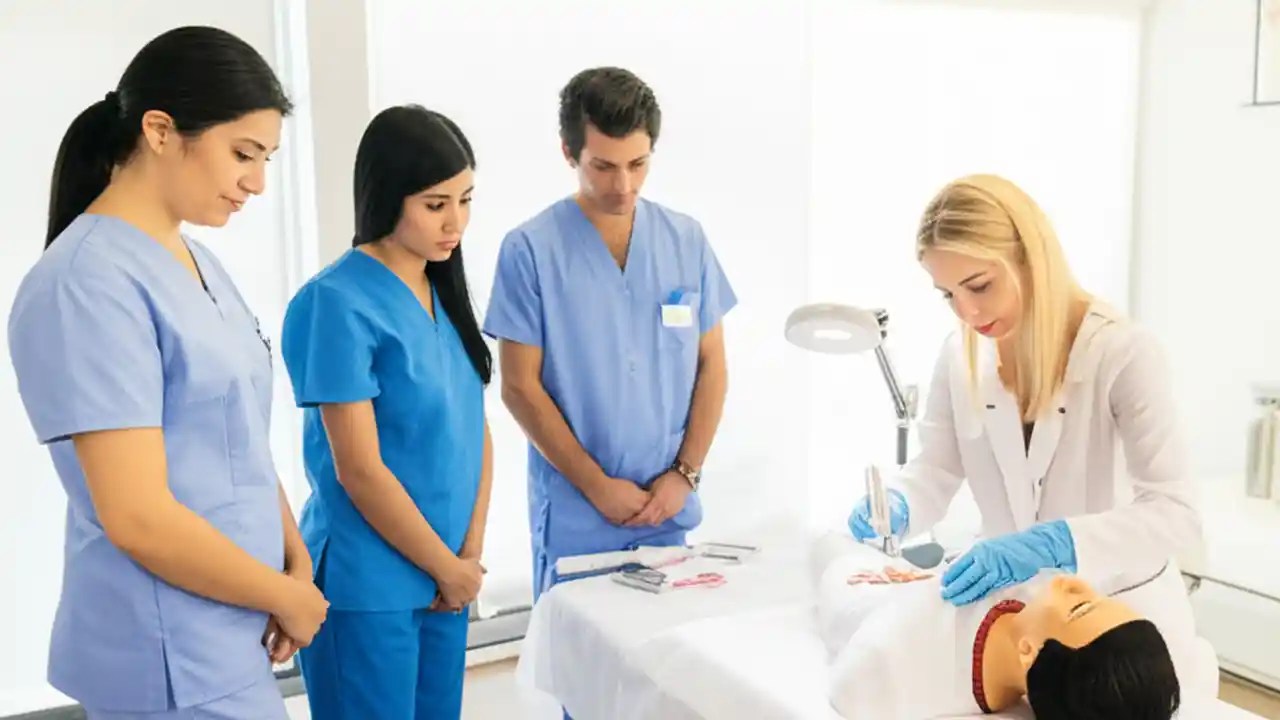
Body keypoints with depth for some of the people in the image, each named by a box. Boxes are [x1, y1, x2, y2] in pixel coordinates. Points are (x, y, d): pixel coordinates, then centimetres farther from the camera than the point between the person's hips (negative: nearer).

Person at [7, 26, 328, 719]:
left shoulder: (195, 259, 6)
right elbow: (139, 519, -22)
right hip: (172, 661, -8)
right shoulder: (88, 285, -20)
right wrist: (289, 598, -11)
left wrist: (297, 563, 0)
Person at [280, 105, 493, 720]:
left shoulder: (445, 293, 6)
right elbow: (359, 471, -17)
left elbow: (476, 431, 8)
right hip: (366, 588, -6)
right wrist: (450, 569, -8)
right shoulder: (338, 304, -16)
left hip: (446, 578, 7)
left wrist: (470, 554, -2)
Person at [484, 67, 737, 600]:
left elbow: (711, 366, 7)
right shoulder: (530, 250, -8)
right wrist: (597, 485, -9)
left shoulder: (687, 241, 2)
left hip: (668, 509, 3)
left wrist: (684, 474, -2)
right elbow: (520, 387, -7)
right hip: (574, 516, -3)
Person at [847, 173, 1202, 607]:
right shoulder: (959, 356, -2)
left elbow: (1176, 515, -22)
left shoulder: (1123, 353, -15)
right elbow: (935, 470, 4)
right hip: (1010, 601, 2)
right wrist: (894, 505, -19)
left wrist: (1051, 543, -37)